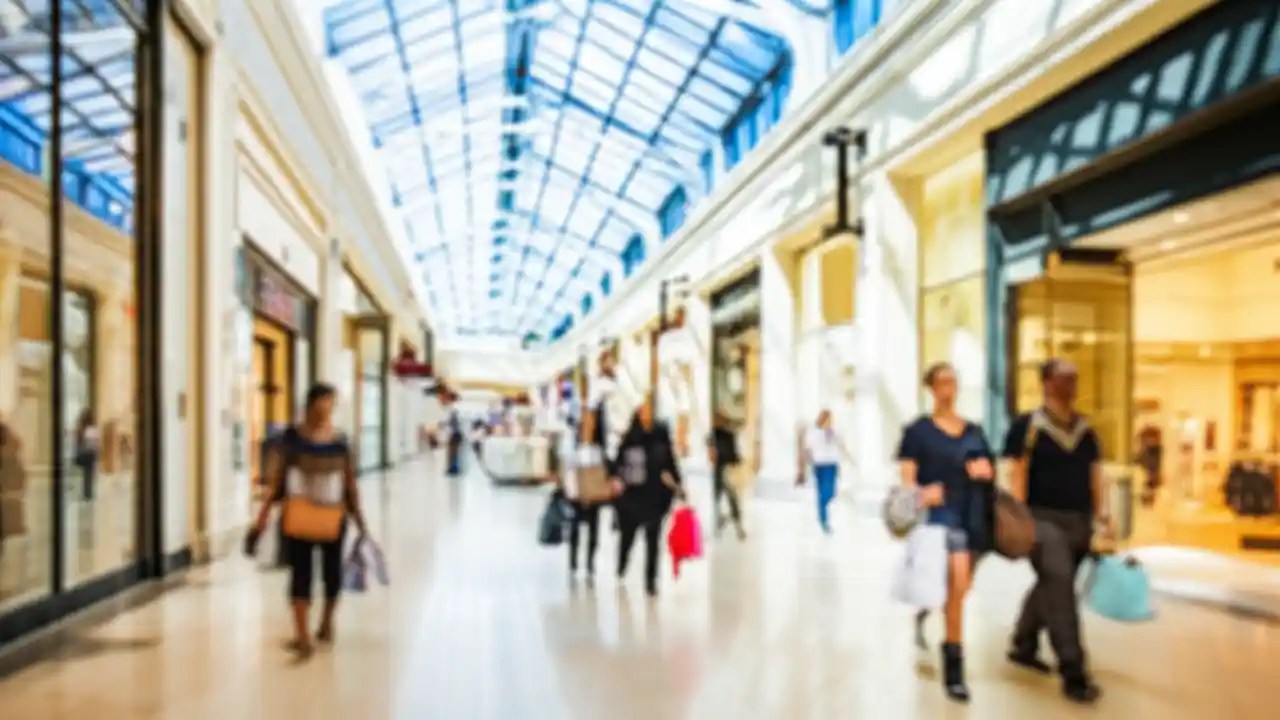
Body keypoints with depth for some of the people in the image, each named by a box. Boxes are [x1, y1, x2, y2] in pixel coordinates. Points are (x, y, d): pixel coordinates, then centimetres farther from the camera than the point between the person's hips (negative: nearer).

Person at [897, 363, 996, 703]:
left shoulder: (974, 431, 14)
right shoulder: (918, 430, 0)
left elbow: (989, 470, 20)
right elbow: (907, 478, -5)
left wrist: (986, 470, -4)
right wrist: (920, 494, -26)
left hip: (974, 517, 6)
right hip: (940, 515, -6)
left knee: (958, 589, 12)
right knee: (956, 584, -20)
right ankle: (954, 667, -11)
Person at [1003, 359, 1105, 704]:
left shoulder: (1086, 430, 13)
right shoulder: (1027, 425, -5)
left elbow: (1095, 476, 14)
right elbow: (1017, 475, -8)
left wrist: (1102, 516, 6)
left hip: (1079, 522, 6)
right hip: (1044, 519, -6)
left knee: (1050, 587, 15)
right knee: (1059, 588, -14)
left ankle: (1023, 647, 33)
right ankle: (1073, 672, -9)